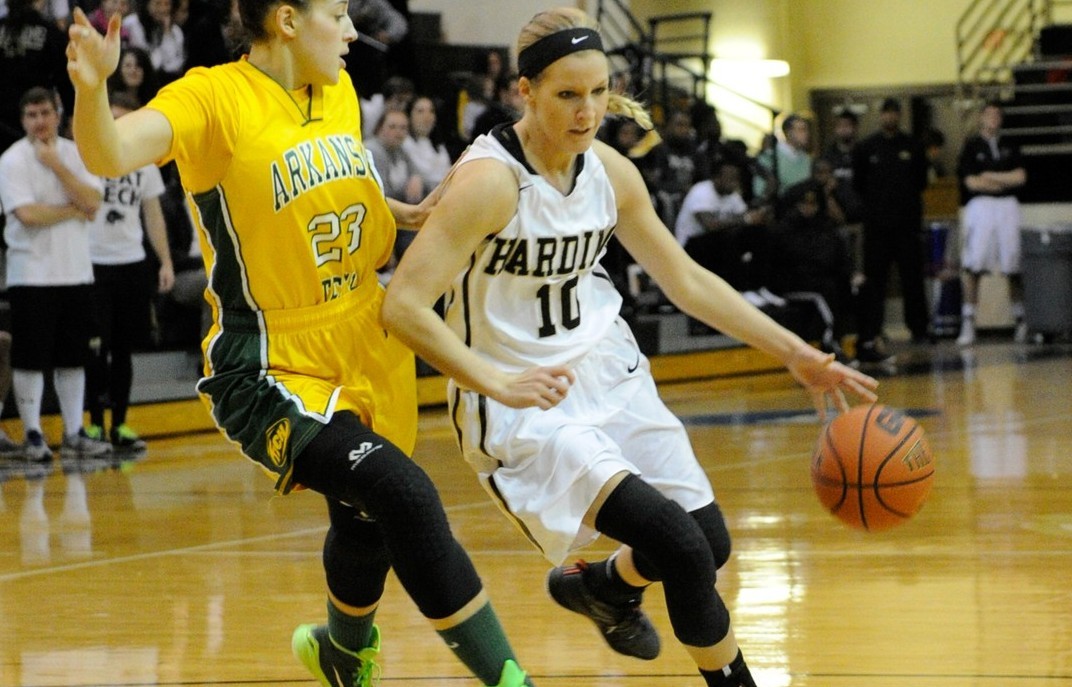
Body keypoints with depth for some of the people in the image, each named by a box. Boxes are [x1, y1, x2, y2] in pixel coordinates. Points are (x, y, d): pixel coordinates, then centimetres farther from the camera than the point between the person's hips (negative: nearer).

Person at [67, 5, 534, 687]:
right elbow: (109, 154, -33)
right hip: (273, 375, -7)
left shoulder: (340, 92, 5)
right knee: (402, 495, -26)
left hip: (369, 356, 7)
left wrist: (409, 214, 7)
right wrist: (92, 86, -53)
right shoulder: (215, 98, -16)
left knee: (368, 528, 22)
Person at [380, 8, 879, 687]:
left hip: (609, 376, 7)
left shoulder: (609, 171, -1)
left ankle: (603, 586, 44)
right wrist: (500, 383, -40)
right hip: (524, 404, -7)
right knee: (680, 548, -21)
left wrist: (795, 353, 5)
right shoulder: (491, 180, -23)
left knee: (709, 543, 12)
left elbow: (686, 280, 10)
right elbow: (404, 305, -28)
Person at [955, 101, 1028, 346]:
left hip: (1008, 206, 3)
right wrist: (1006, 181, 1)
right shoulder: (972, 146, 4)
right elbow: (971, 182, -5)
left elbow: (1020, 177, 3)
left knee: (1014, 268, 3)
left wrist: (991, 176, -5)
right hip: (980, 206, -3)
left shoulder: (1009, 146, 14)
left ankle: (1021, 321, 13)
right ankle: (968, 323, -7)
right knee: (973, 267, -8)